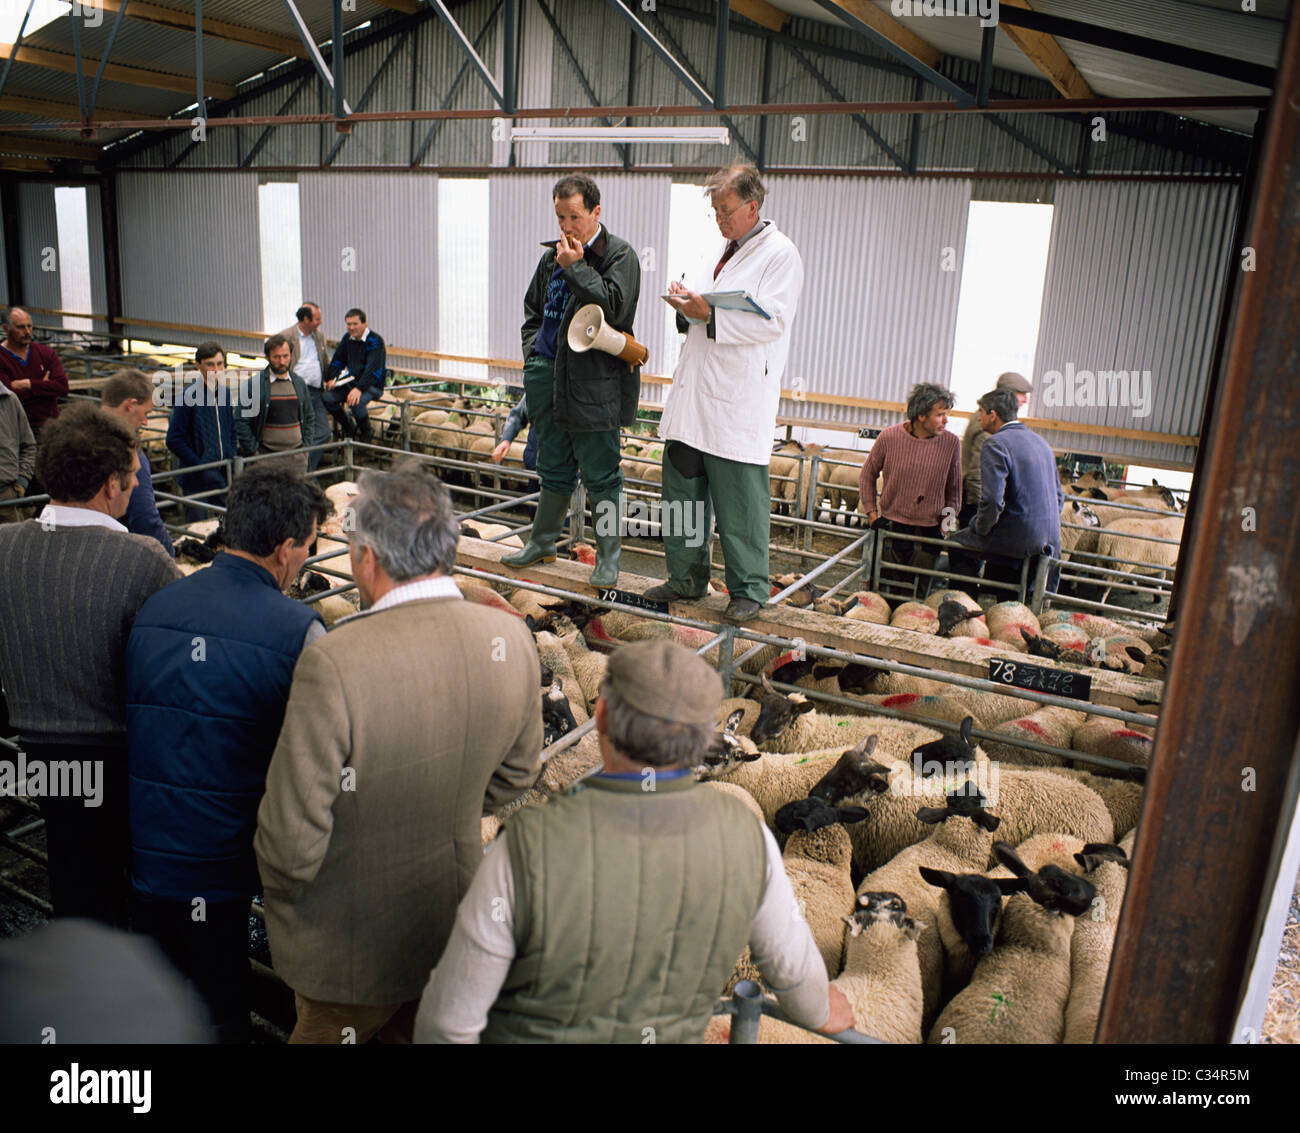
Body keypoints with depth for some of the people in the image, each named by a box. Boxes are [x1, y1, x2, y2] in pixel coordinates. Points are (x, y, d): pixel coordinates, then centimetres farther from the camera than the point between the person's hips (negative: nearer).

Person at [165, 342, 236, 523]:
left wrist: (231, 459, 6)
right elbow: (173, 440, -12)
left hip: (224, 478, 6)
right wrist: (199, 465, -15)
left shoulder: (225, 394, 8)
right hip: (197, 481, -6)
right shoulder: (188, 396, -12)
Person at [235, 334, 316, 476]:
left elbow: (310, 417, 21)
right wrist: (253, 451, -7)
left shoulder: (299, 383, 12)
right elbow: (241, 421, -3)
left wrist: (306, 445, 10)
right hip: (268, 458, -4)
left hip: (298, 457, 4)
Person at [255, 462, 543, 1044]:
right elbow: (516, 773, 1)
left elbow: (294, 834, -24)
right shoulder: (511, 638, -14)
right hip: (456, 925, 5)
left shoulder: (334, 662, -32)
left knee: (325, 1031, 23)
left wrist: (281, 890, -3)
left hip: (351, 946, -4)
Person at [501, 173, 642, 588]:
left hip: (594, 381, -6)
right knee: (554, 467, 17)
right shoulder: (553, 256, 15)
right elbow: (533, 309, 26)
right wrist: (532, 350, 12)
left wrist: (575, 267, -14)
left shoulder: (620, 255, -4)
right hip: (548, 373, 6)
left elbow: (615, 308, -20)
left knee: (600, 474, -2)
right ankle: (543, 542, 30)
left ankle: (608, 556, 8)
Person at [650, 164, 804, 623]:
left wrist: (708, 313, -19)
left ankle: (747, 590, 13)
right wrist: (687, 302, 3)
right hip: (693, 396, 8)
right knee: (681, 491, 12)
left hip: (738, 404, -8)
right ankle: (687, 578, 26)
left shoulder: (780, 254, -5)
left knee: (739, 504, -1)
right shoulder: (724, 251, 19)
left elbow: (772, 320, -15)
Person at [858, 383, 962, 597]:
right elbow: (867, 475, 8)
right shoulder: (889, 437, -7)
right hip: (892, 526, 0)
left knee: (922, 592, 2)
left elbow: (954, 488, 11)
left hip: (930, 530, 1)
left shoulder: (951, 443, -4)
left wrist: (949, 517, 3)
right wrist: (871, 513, 3)